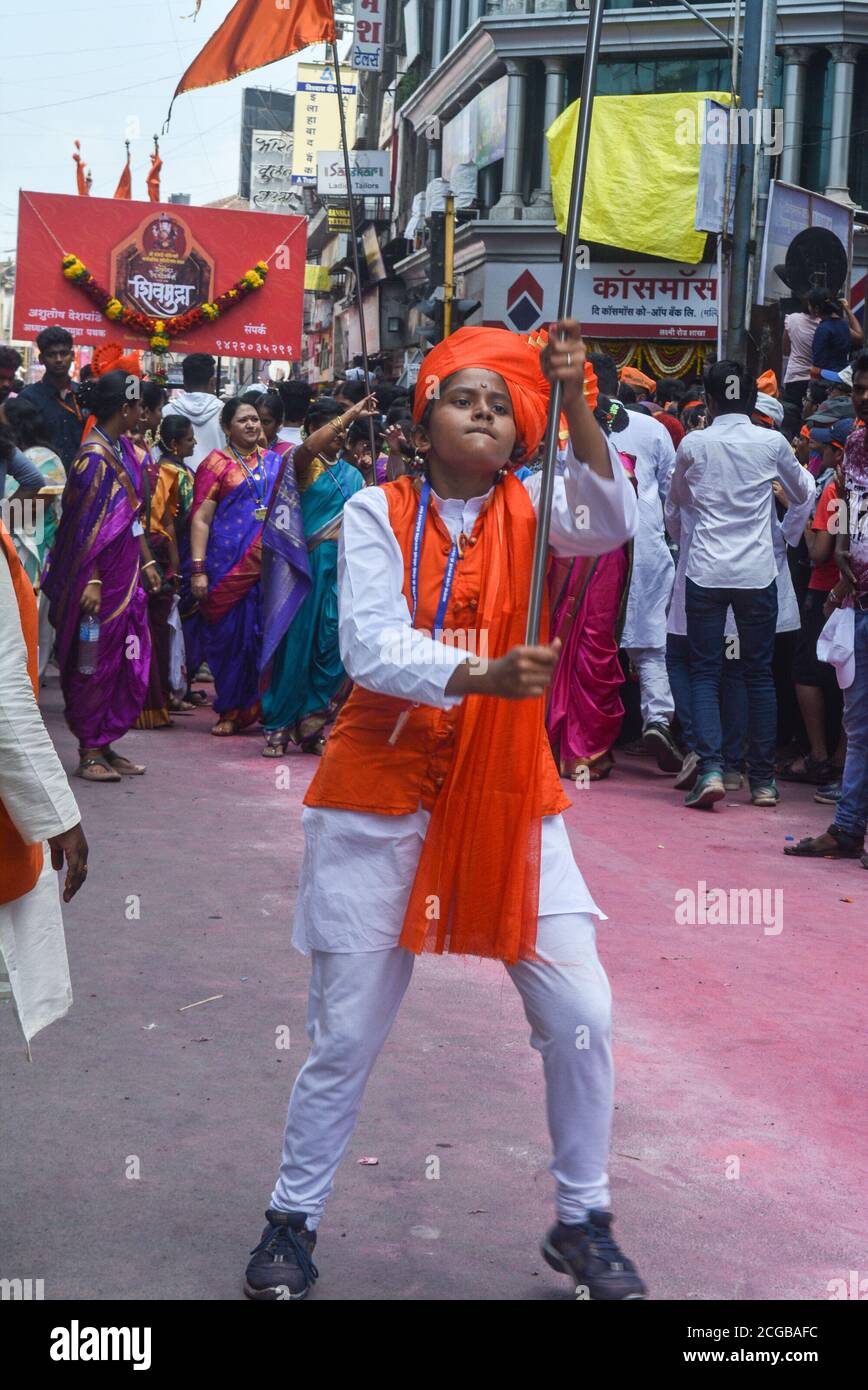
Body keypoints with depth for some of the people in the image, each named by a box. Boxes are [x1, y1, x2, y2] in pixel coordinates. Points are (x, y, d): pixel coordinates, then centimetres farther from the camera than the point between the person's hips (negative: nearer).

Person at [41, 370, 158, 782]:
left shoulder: (123, 448, 10)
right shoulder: (93, 457, -16)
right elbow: (83, 526, -18)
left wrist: (146, 562, 18)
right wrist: (90, 582, -21)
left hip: (127, 574, 9)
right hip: (100, 576, -9)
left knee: (130, 659, 10)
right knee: (97, 662, 0)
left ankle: (106, 744, 20)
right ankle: (90, 752, 11)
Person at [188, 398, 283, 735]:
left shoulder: (274, 461, 13)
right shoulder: (216, 464, 1)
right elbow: (200, 518, -4)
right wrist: (198, 569, -12)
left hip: (269, 564, 3)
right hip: (229, 564, -3)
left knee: (267, 634, 0)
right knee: (230, 635, 2)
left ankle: (265, 707, 14)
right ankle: (229, 711, 13)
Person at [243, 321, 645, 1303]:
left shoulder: (526, 508, 2)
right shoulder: (377, 513, -4)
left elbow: (608, 525, -19)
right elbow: (370, 648, -19)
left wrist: (576, 404, -31)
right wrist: (484, 676, -34)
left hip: (509, 796, 2)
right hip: (385, 794, -2)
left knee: (581, 1011, -1)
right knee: (347, 1032, 3)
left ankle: (582, 1223, 20)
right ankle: (292, 1220, 25)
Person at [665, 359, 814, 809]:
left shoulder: (693, 444, -2)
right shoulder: (772, 443, -2)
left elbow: (675, 499, 16)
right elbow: (803, 493, 17)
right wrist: (803, 472, 37)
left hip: (706, 570, -1)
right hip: (758, 572, 1)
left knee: (704, 671, 5)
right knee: (759, 673, 9)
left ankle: (710, 768, -12)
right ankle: (763, 780, 13)